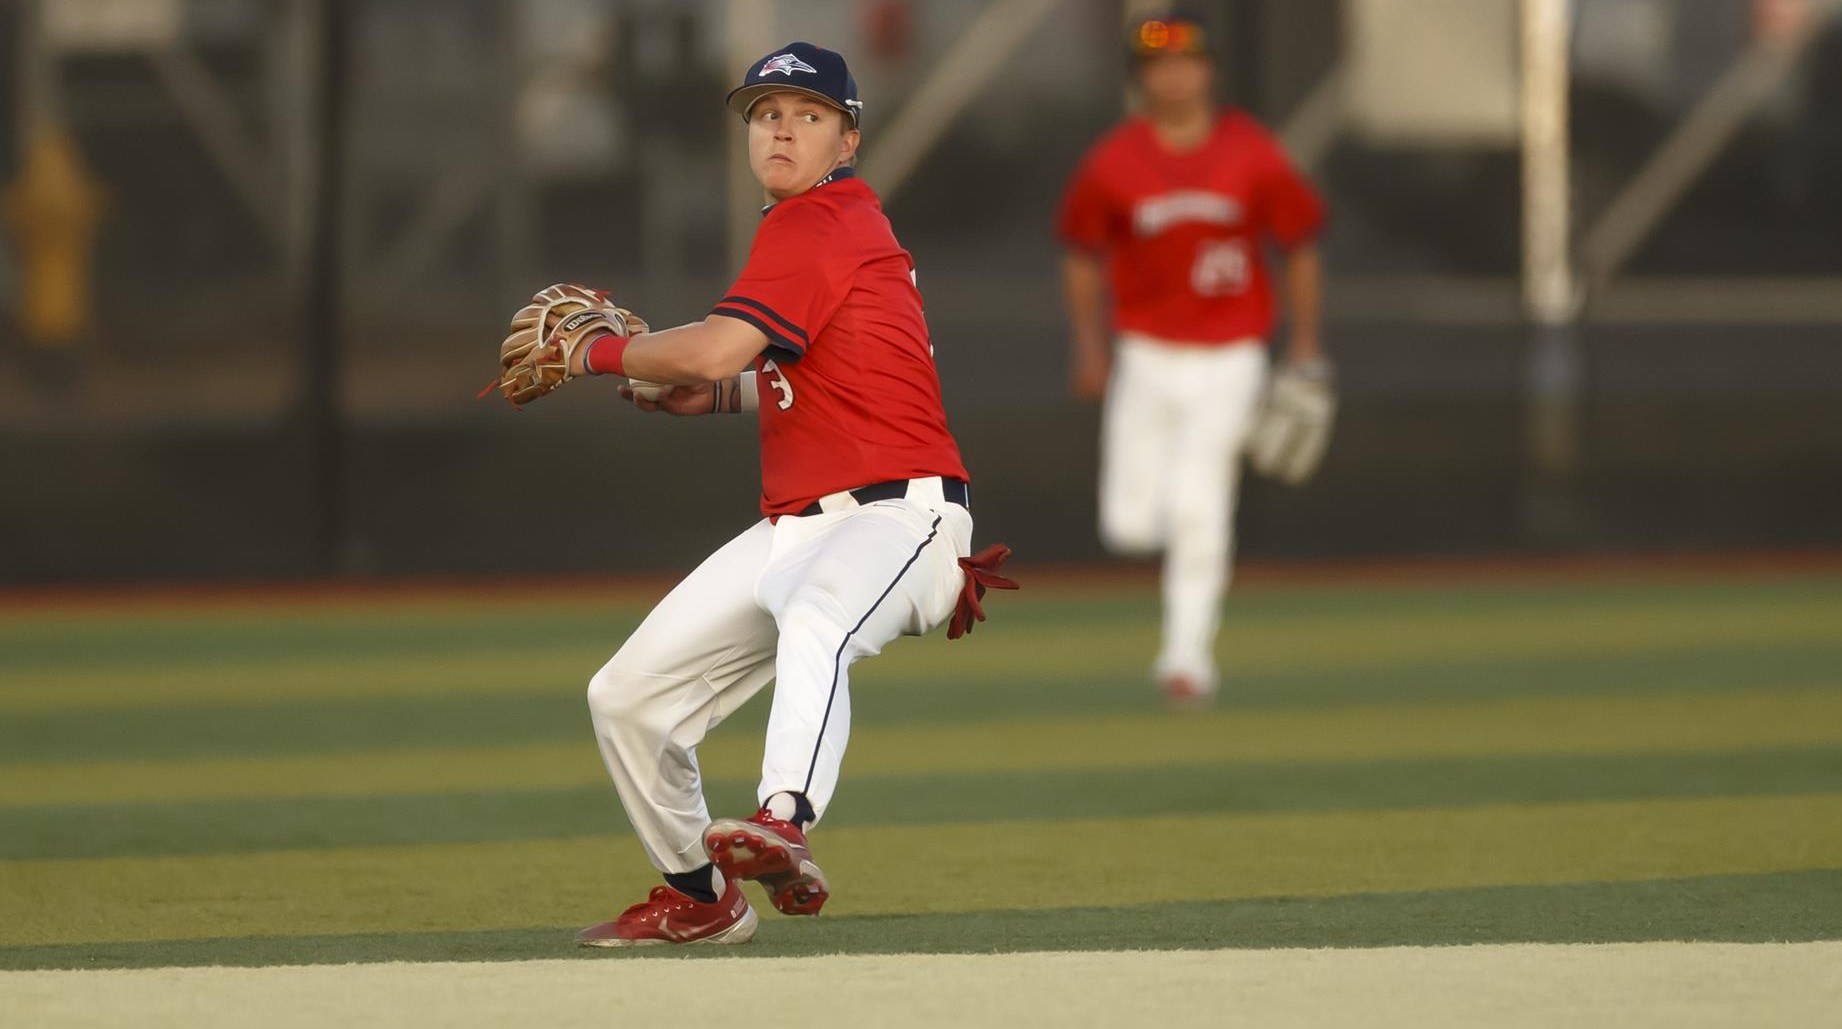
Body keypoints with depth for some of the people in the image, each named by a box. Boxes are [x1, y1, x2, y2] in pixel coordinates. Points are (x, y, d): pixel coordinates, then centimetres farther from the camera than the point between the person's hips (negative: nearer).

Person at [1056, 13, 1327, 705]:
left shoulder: (1252, 156, -8)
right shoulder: (1112, 164, -8)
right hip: (1146, 358, 2)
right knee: (1129, 529, -1)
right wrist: (1090, 347, 4)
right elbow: (1081, 252, 7)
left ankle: (1188, 655, -5)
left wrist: (1306, 349, 6)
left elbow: (1300, 245, 4)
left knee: (1199, 512, -16)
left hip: (1229, 360, -2)